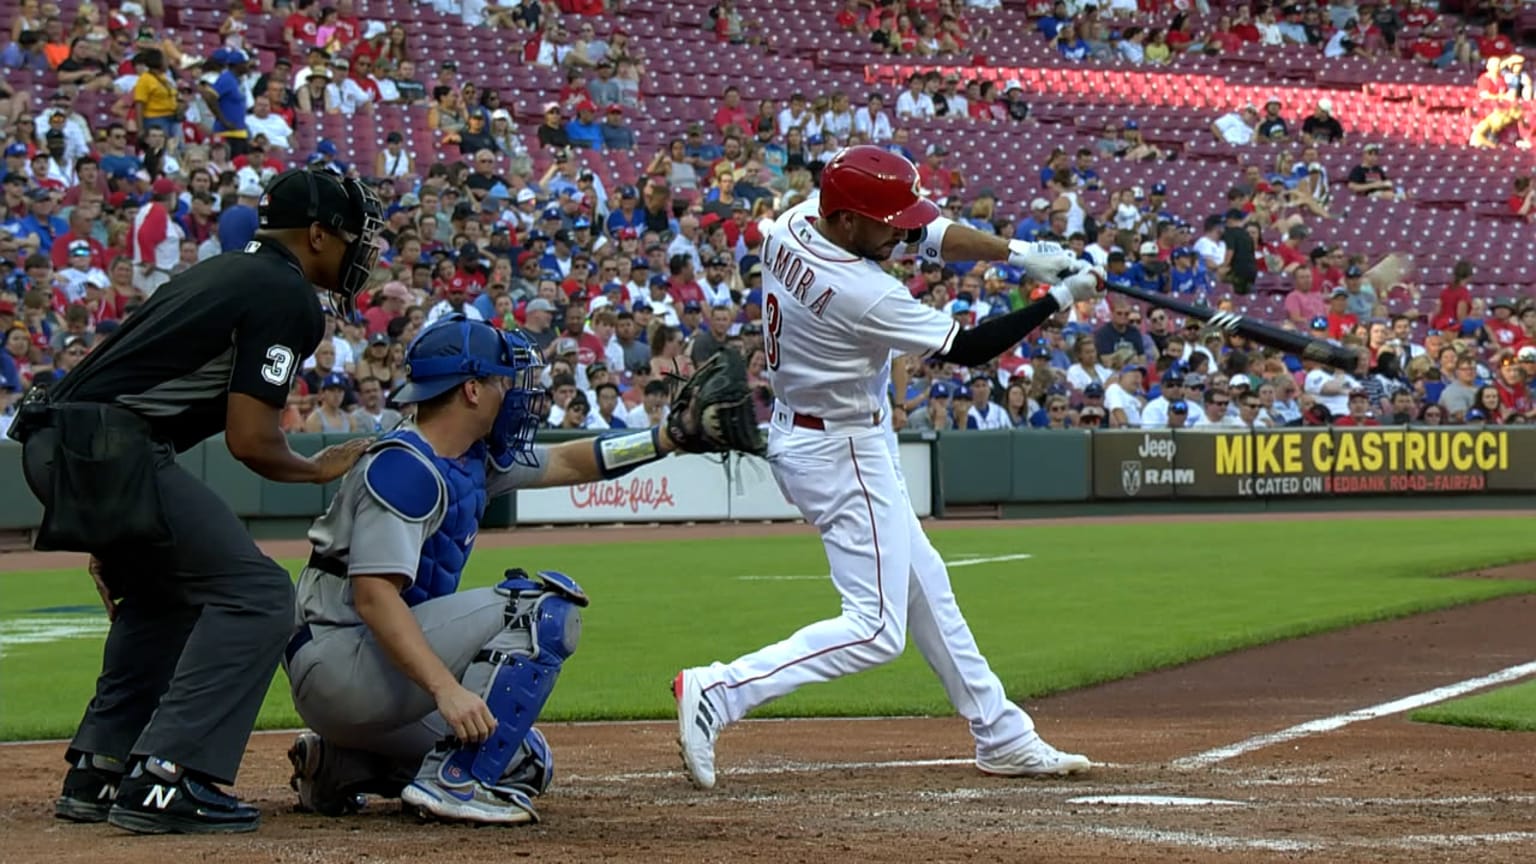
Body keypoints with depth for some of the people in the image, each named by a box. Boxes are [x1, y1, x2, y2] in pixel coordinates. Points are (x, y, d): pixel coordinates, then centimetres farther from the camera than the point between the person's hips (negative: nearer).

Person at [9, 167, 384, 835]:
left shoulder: (221, 273, 26)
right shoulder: (288, 298, -4)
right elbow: (249, 440, -11)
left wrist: (110, 531, 29)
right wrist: (319, 470, 10)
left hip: (52, 443, 10)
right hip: (106, 451, -10)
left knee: (164, 595, 28)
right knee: (256, 596, -8)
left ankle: (96, 776, 25)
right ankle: (163, 783, -15)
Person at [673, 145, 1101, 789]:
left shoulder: (792, 225, -6)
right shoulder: (861, 295, -30)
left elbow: (925, 234, 1)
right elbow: (967, 350, -19)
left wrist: (1020, 253, -9)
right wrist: (1058, 300, -12)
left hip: (798, 432, 10)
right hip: (841, 454, -10)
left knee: (923, 586, 18)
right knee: (875, 629, -9)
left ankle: (1003, 737, 27)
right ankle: (717, 693, -15)